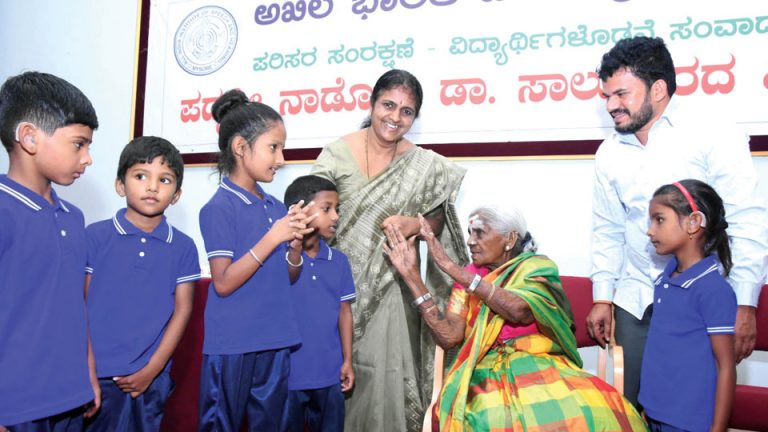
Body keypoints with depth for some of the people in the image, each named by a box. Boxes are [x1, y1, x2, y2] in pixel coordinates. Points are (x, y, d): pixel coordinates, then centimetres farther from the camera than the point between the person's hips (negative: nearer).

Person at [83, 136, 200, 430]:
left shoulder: (183, 247, 1)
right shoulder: (94, 236, -3)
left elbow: (182, 310, 1)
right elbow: (80, 303, -1)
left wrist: (152, 369, -4)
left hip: (152, 378, 2)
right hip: (98, 375, -1)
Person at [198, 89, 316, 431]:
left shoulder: (276, 207, 6)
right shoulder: (220, 207, -12)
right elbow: (223, 283, -17)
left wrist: (296, 240, -7)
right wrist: (273, 237, -20)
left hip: (275, 344, 6)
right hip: (231, 347, -6)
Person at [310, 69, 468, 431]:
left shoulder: (424, 165, 0)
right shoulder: (335, 155, -4)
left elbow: (440, 218, 10)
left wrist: (415, 225, -10)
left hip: (393, 288, 1)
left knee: (387, 376, 2)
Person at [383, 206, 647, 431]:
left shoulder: (537, 267, 3)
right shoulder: (468, 278, 11)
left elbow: (519, 310, -19)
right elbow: (449, 336, -2)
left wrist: (452, 268, -17)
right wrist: (412, 275, -6)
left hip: (541, 369, -1)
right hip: (486, 374, 1)